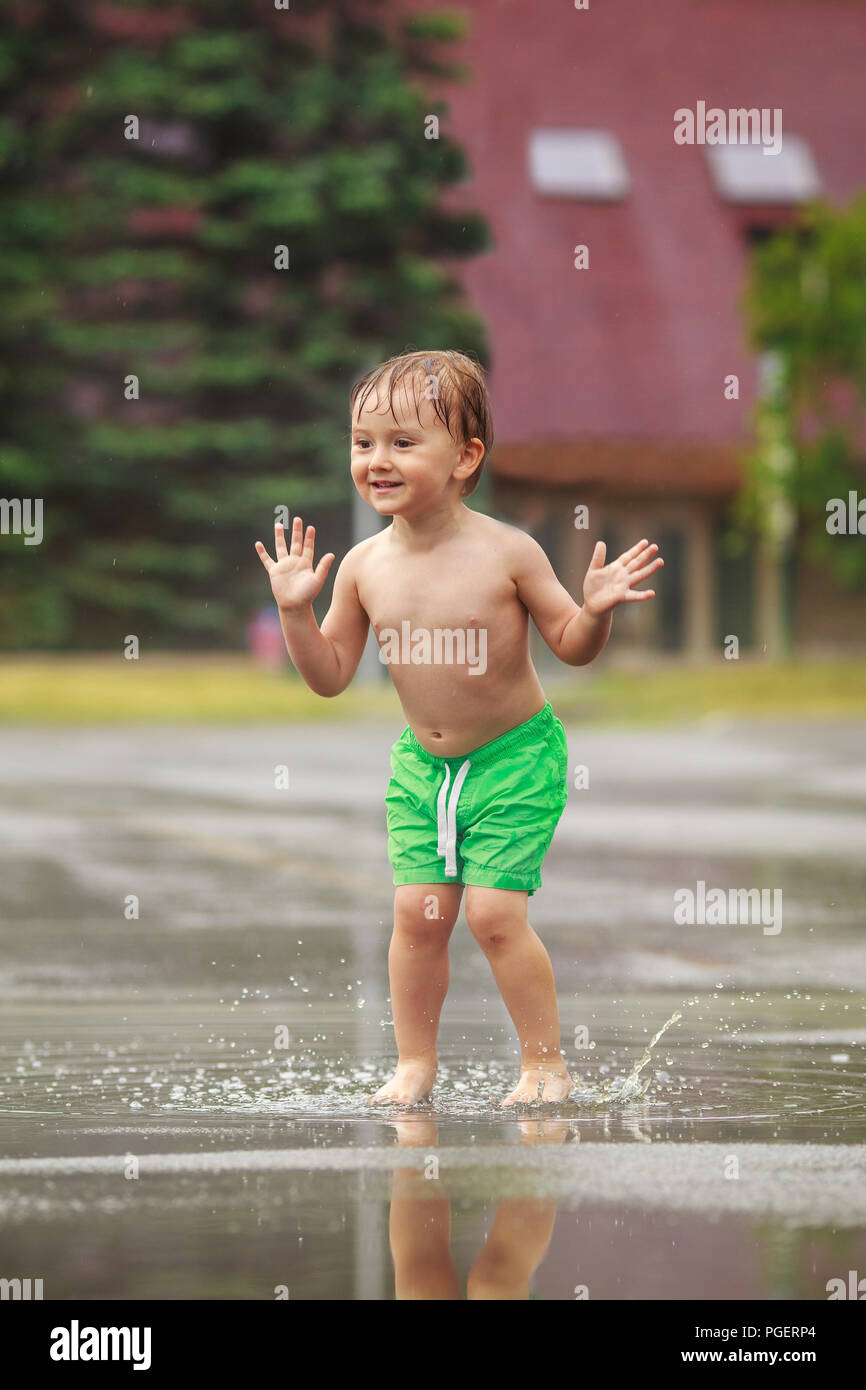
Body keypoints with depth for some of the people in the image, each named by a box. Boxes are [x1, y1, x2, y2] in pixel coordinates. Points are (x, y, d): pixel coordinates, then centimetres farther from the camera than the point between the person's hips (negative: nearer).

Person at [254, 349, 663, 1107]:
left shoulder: (505, 552, -17)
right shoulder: (365, 566, -7)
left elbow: (571, 645, -6)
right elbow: (330, 676, 2)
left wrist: (596, 609, -26)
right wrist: (295, 610, -10)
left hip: (515, 758, -4)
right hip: (421, 765, 4)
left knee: (495, 912, -10)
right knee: (417, 910, 0)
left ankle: (546, 1064, 6)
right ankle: (415, 1063, 17)